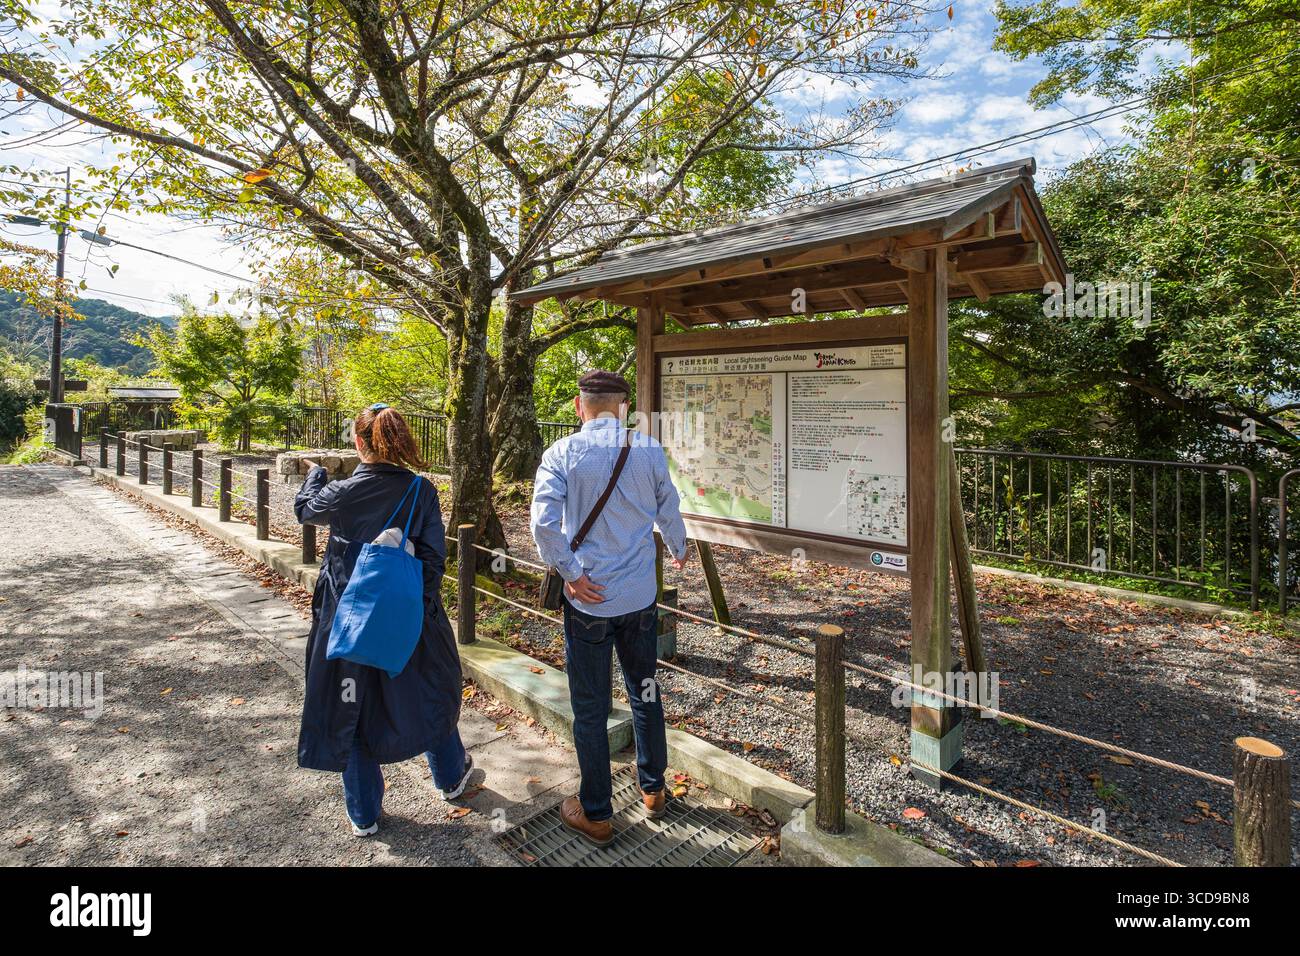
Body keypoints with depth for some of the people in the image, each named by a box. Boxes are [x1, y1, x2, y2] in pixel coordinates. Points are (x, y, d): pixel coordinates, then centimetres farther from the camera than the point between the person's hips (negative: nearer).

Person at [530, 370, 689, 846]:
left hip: (588, 599, -2)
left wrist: (570, 573, -9)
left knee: (590, 708, 12)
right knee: (645, 694, 21)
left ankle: (595, 814, 29)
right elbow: (670, 516, 8)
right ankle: (653, 789, 40)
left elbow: (543, 524, -21)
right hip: (640, 598, 3)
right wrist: (679, 551, 27)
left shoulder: (562, 453, -10)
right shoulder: (650, 451, -3)